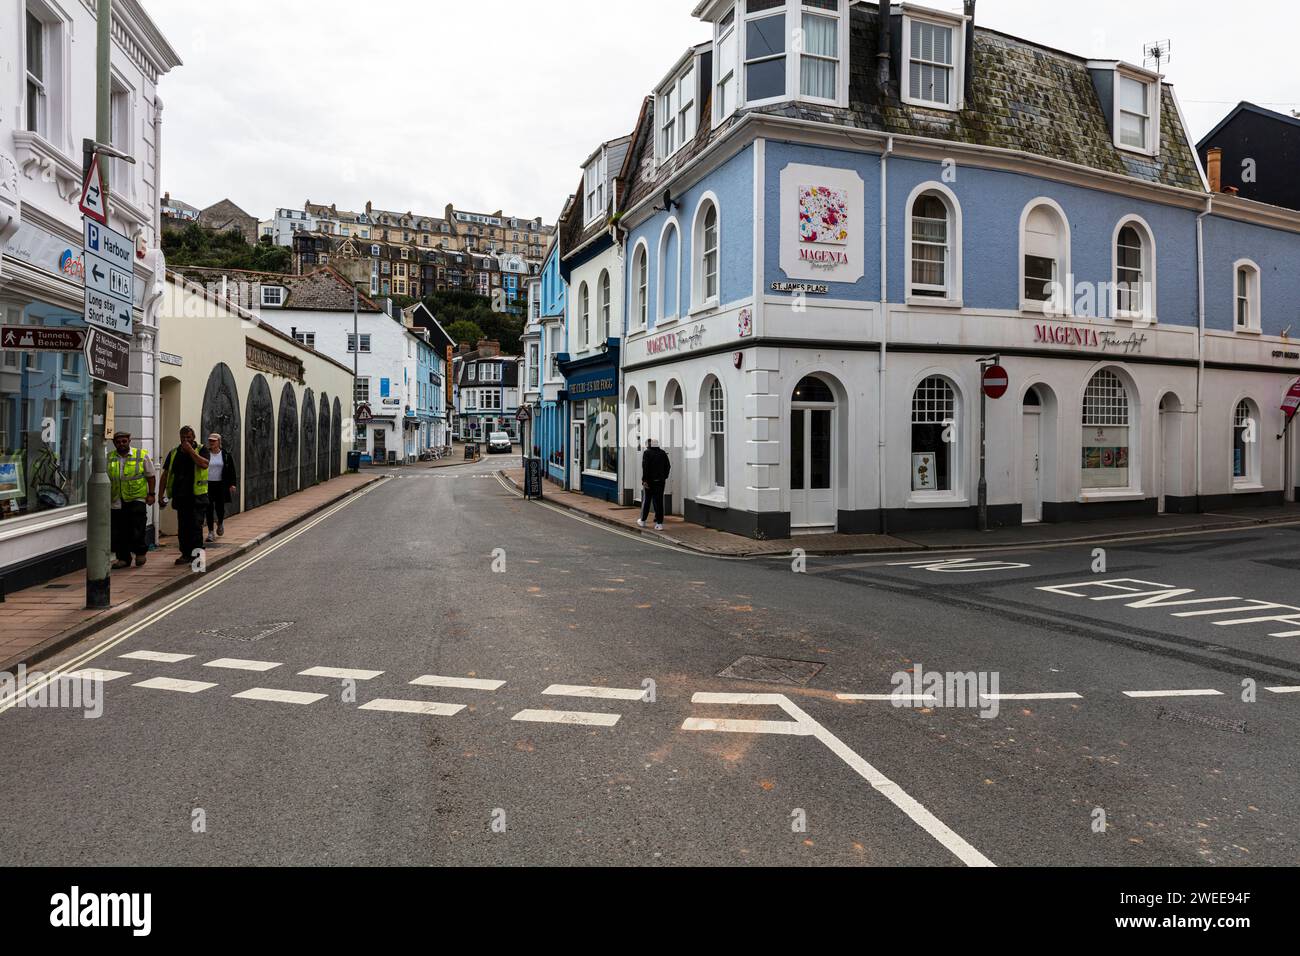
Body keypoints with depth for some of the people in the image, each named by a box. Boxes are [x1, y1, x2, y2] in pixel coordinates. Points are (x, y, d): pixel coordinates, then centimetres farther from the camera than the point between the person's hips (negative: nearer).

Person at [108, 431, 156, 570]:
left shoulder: (142, 455, 1)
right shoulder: (109, 458, 10)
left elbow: (150, 476, 4)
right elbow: (106, 479, 17)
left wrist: (151, 494, -2)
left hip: (137, 499, -3)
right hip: (117, 501, 3)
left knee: (137, 530, -7)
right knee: (118, 532, 5)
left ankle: (141, 552, 16)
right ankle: (123, 558, 16)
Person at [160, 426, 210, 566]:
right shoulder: (174, 453, 12)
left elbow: (204, 464, -19)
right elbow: (166, 474, 15)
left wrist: (190, 450, -14)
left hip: (197, 496, -4)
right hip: (180, 496, 4)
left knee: (196, 525, -7)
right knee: (182, 527, 8)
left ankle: (197, 553, -1)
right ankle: (186, 554, 16)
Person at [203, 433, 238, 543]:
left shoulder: (226, 454, 3)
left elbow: (232, 470, 6)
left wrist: (233, 484, -2)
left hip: (221, 485, 0)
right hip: (207, 485, 1)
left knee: (220, 507, -2)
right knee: (209, 509, 0)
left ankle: (220, 523, 32)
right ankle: (211, 532, 8)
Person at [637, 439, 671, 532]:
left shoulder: (647, 453, -9)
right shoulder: (663, 453, 6)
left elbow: (645, 467, -17)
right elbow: (668, 466, 10)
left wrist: (644, 480, -15)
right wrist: (664, 477, 17)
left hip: (649, 481, -4)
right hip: (661, 481, 4)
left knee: (646, 501, 9)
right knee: (659, 502, 5)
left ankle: (642, 521, 21)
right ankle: (659, 523, 0)